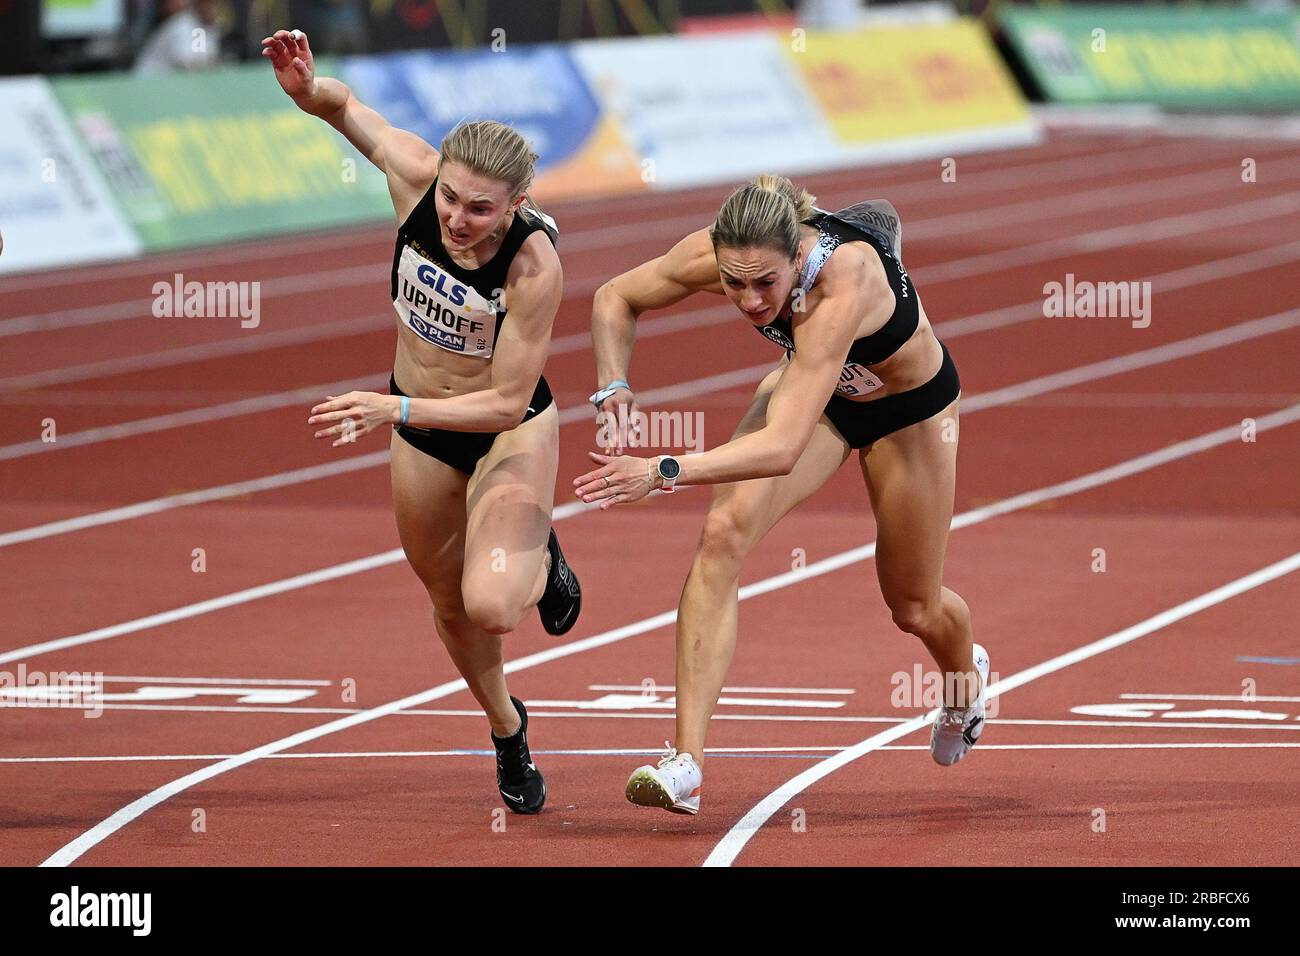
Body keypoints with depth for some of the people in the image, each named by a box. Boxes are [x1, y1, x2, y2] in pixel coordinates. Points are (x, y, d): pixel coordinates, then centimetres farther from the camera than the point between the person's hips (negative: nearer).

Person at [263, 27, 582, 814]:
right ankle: (507, 729, 48)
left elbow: (506, 401, -27)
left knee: (492, 604, -26)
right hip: (420, 436, 4)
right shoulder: (416, 175, -24)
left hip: (510, 432, -4)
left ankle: (540, 562, 11)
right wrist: (309, 88, -29)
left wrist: (395, 410, -34)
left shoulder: (534, 265, -33)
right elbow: (348, 108, -6)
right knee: (452, 608, 19)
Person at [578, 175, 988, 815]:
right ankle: (686, 763, -24)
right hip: (814, 387, 4)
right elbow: (615, 298, -11)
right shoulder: (718, 255, -31)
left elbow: (783, 447, -52)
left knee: (914, 608, 15)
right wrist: (614, 388, -27)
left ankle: (966, 679, 54)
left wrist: (662, 471, -58)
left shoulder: (841, 285, -46)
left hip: (912, 405, -4)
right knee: (724, 532, -23)